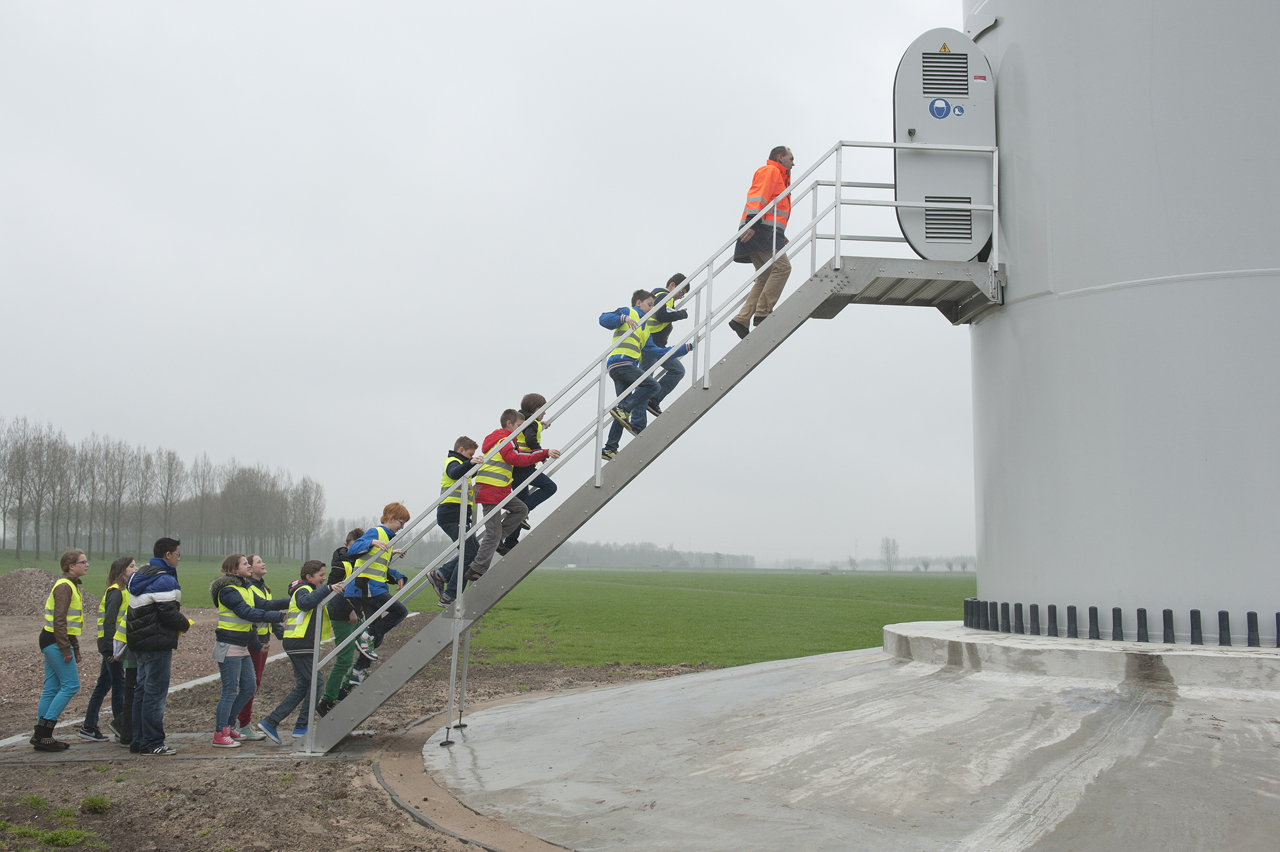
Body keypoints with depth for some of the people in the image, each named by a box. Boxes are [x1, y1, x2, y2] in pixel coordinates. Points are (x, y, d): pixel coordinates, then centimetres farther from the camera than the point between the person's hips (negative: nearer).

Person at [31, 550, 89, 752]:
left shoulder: (71, 585, 17)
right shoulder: (64, 586, -14)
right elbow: (59, 620, -20)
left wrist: (75, 647, 21)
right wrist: (65, 649, -21)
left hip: (53, 643, 10)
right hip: (55, 641, -10)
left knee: (52, 688, 9)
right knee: (71, 685, -9)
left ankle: (41, 736, 11)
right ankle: (43, 733, -6)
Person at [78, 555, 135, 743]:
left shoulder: (124, 591, 16)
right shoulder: (116, 592, -14)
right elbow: (109, 622, -20)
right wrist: (113, 649, -22)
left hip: (111, 645, 10)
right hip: (112, 644, -10)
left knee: (103, 686, 12)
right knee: (119, 685, -2)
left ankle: (88, 727, 18)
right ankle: (119, 724, 5)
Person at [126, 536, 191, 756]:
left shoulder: (139, 577, 16)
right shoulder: (164, 580, -15)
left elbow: (137, 611, 18)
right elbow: (169, 613, -21)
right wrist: (185, 624, -2)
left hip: (139, 644, 10)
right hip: (157, 644, -10)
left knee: (142, 690, 14)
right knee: (155, 692, -5)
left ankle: (139, 741, 20)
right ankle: (152, 743, -1)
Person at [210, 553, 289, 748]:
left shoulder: (246, 588, 14)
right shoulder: (228, 590, -15)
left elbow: (263, 604, 9)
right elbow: (247, 612, -24)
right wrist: (278, 616, -26)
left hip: (242, 647, 9)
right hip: (228, 646, -9)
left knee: (249, 687, 12)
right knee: (230, 690, -5)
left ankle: (226, 723, 24)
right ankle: (220, 734, 2)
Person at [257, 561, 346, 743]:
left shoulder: (312, 590, 23)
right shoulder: (303, 590, -10)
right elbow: (306, 603, -34)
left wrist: (338, 589, 14)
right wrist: (327, 588, -35)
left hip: (302, 645, 10)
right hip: (299, 644, -10)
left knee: (302, 687, 9)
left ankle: (270, 722, 8)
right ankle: (301, 727, 1)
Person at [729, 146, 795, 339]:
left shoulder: (779, 176, 34)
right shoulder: (770, 171, 2)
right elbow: (758, 196, -13)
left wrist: (780, 236, 21)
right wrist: (753, 222, -26)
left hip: (766, 231, 10)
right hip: (761, 230, -10)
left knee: (766, 277, 4)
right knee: (782, 266, -18)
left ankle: (741, 319, -4)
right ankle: (762, 313, -20)